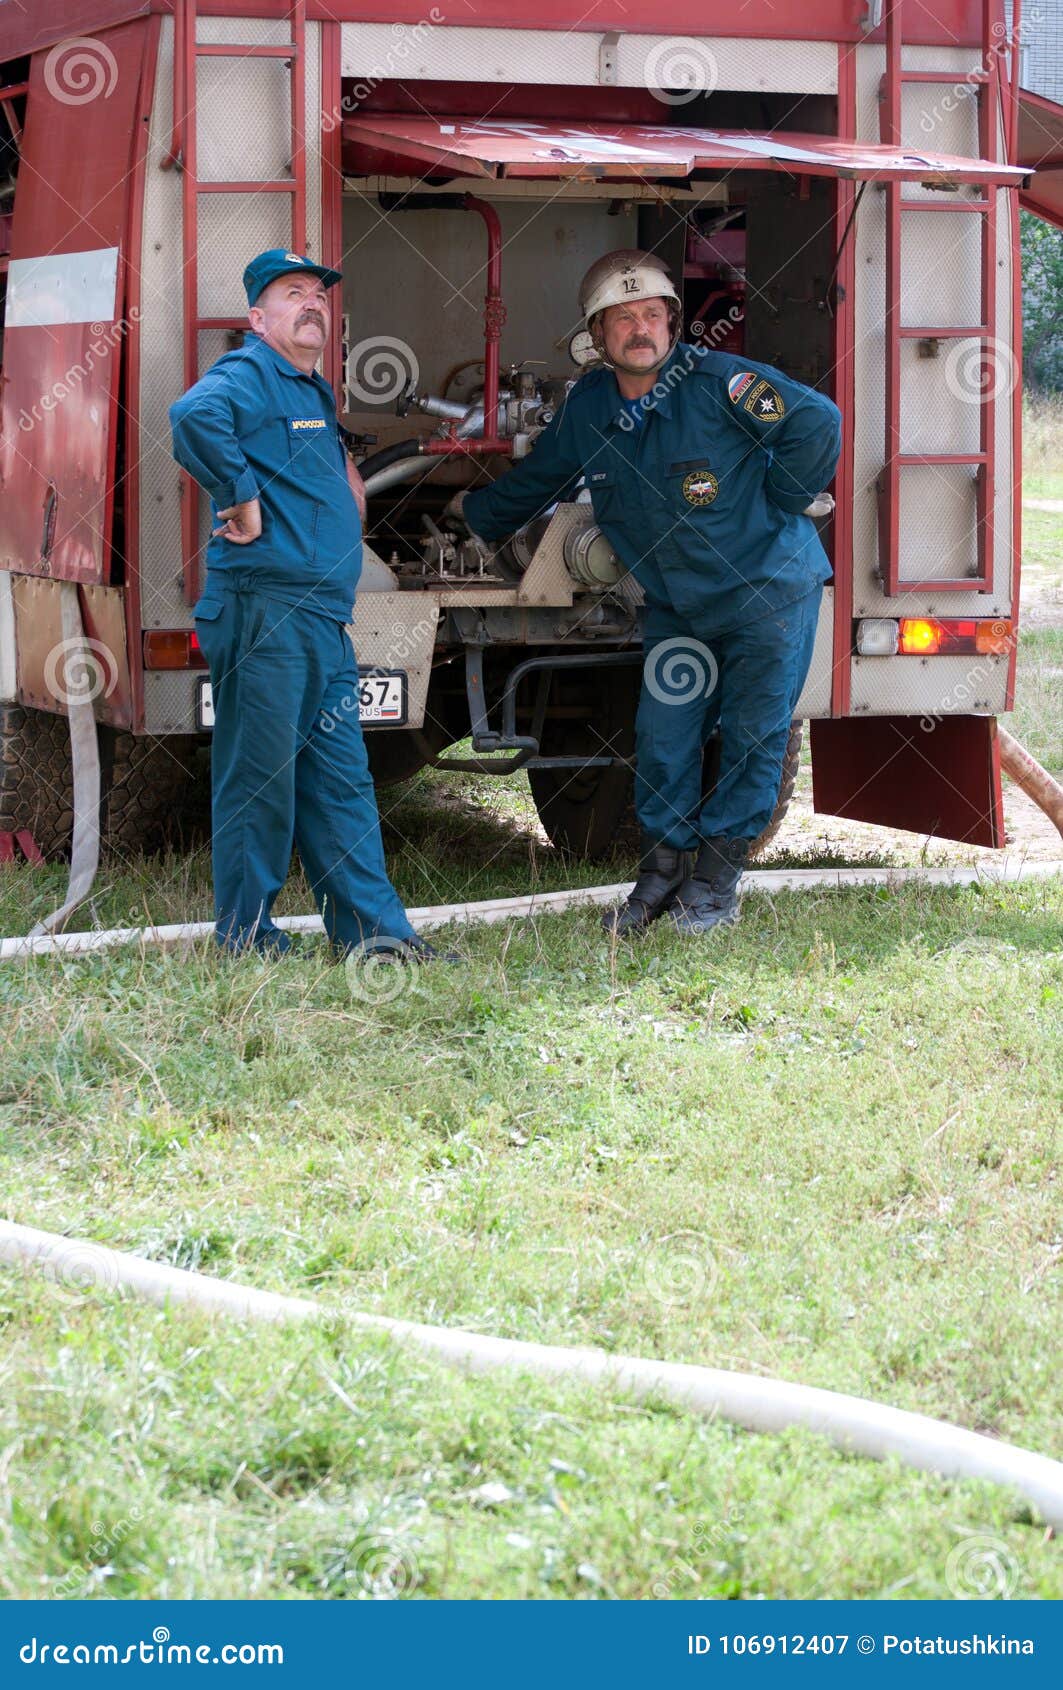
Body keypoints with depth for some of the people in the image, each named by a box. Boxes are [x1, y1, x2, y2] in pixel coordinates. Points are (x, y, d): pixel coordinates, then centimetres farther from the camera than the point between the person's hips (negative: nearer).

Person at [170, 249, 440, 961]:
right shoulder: (248, 375, -7)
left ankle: (373, 929, 12)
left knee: (342, 779, 9)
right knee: (260, 774, -3)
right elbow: (194, 415, -30)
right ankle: (246, 936, 4)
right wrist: (243, 498, -23)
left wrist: (346, 477, 21)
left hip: (326, 620, 9)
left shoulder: (317, 393, 22)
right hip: (263, 608, -9)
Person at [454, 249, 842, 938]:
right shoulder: (586, 408, 1)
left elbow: (817, 420, -23)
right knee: (663, 738, 0)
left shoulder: (717, 382, -19)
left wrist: (778, 506, -14)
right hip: (677, 605, 5)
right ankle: (664, 868, 14)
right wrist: (471, 513, 32)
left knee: (752, 739, -2)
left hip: (770, 591, -5)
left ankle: (717, 879, 9)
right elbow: (534, 482, 20)